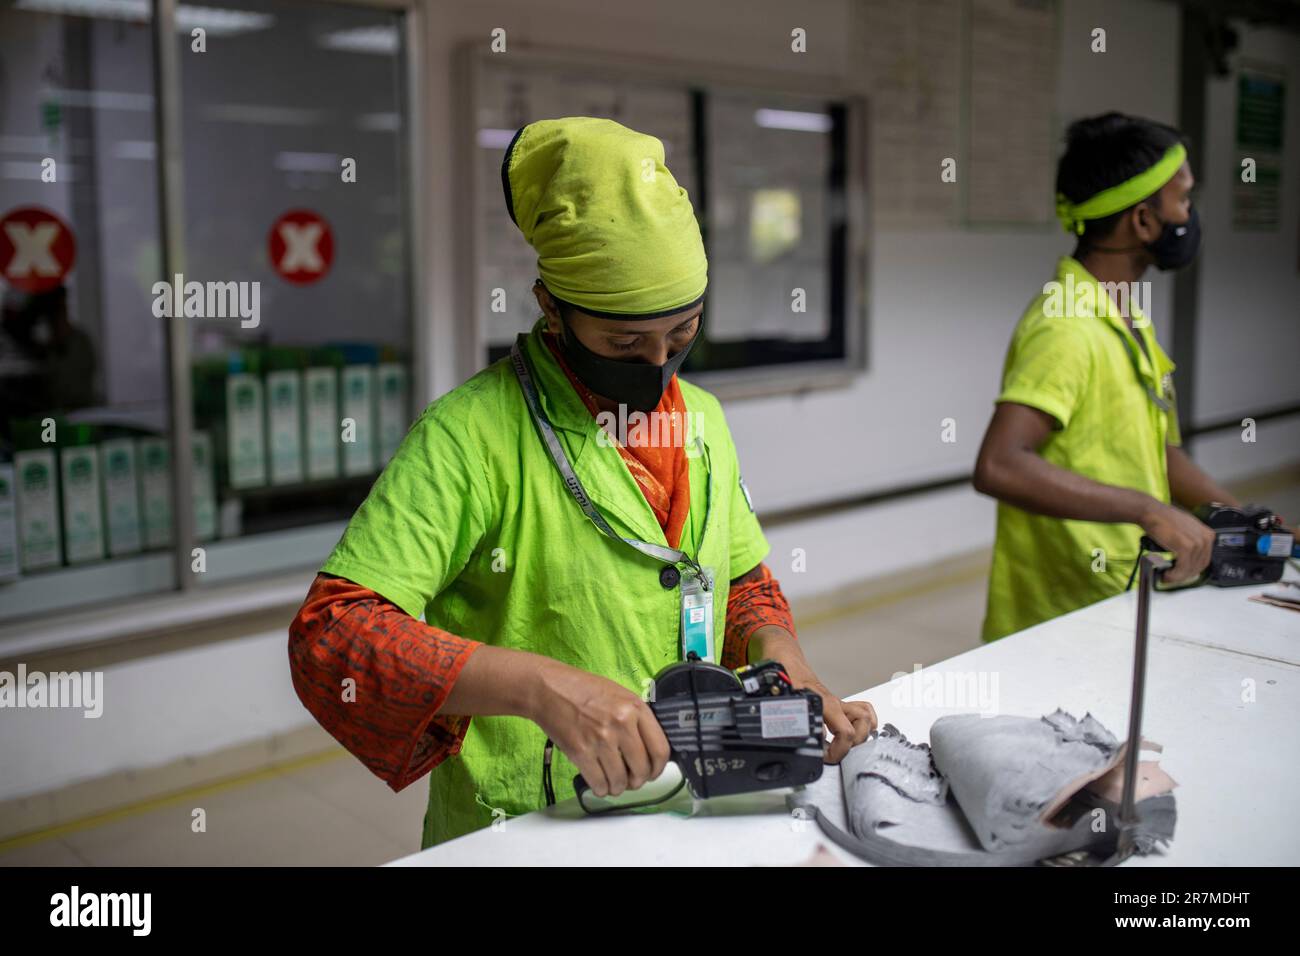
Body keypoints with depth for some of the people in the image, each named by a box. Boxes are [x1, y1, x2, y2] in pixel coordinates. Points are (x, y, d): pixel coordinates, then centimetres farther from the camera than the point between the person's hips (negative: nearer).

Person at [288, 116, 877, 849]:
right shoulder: (470, 436, -14)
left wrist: (792, 674, -2)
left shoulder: (702, 419, 8)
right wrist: (540, 685, -32)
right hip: (523, 840, -3)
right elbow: (332, 636, -21)